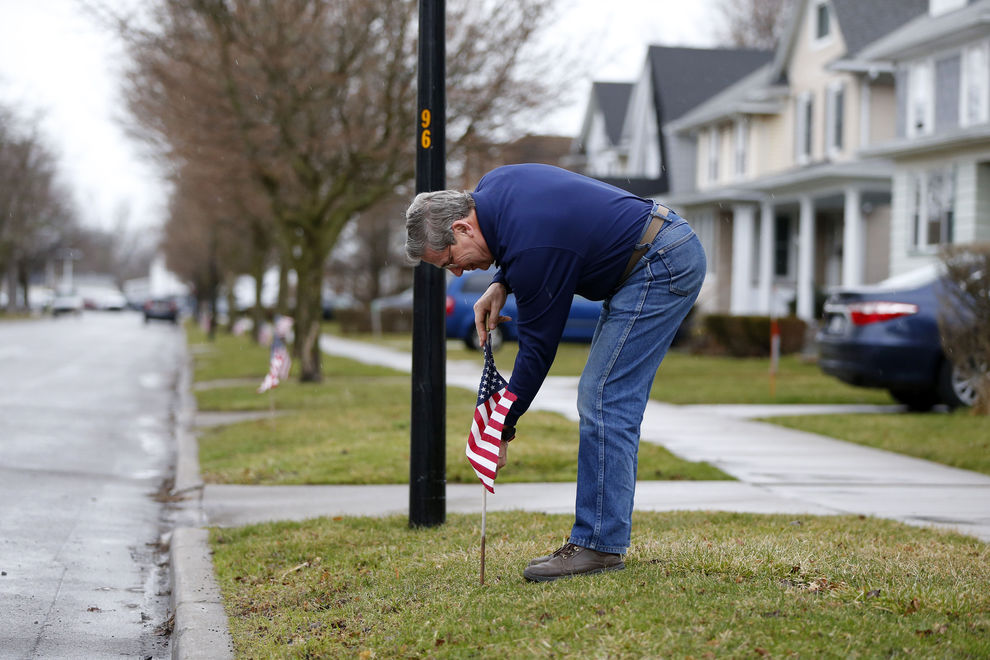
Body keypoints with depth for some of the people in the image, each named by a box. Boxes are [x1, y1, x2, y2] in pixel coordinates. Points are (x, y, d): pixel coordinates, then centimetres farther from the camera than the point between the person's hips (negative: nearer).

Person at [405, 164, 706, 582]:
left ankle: (599, 545, -10)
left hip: (661, 269, -11)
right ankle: (605, 536, 11)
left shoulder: (532, 248, -26)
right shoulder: (491, 186, 0)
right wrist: (500, 284, 4)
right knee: (615, 401, 9)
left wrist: (502, 429, -9)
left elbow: (538, 347, -18)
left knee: (603, 400, -12)